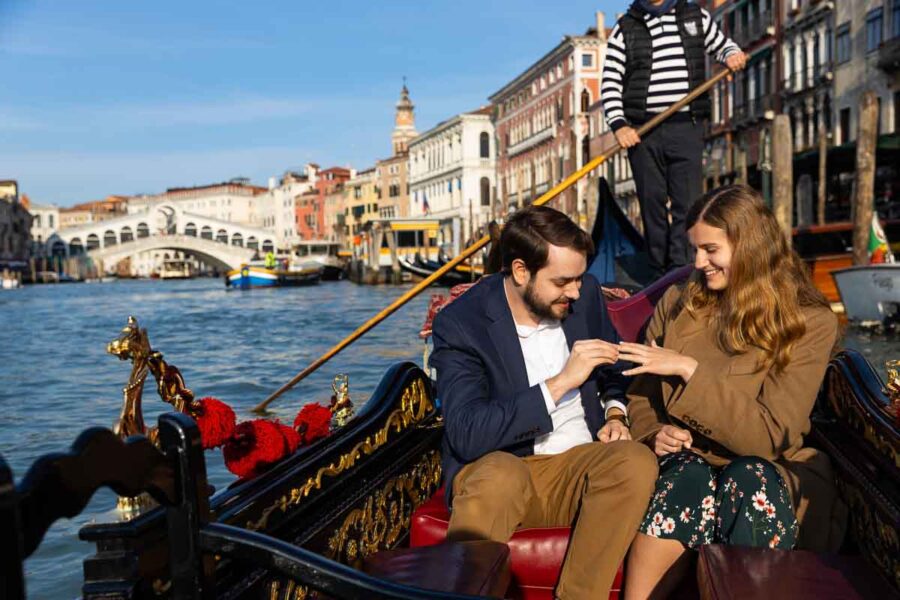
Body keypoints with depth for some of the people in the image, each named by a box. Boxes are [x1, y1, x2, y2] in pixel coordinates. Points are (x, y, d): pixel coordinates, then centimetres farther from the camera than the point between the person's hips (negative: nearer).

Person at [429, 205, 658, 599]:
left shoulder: (585, 294, 3)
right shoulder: (460, 323, -12)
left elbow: (614, 370, 22)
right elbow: (466, 437, -23)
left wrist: (615, 413, -1)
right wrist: (560, 382, -26)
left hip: (581, 465, 4)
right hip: (499, 468, -4)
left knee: (637, 460, -28)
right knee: (502, 475, -38)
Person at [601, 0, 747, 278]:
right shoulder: (625, 29, 7)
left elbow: (722, 45, 27)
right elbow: (610, 83, 2)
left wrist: (733, 55, 2)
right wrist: (619, 125, -12)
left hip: (686, 128, 0)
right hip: (641, 131, 0)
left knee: (688, 203, -7)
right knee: (652, 203, 4)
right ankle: (659, 273, 12)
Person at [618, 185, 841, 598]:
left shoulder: (811, 323, -7)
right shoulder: (677, 304, 4)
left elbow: (770, 436, -15)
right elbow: (641, 394, 13)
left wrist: (690, 370, -20)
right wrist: (654, 435, -10)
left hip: (765, 470, -1)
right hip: (685, 461, 2)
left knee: (747, 480, -36)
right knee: (689, 479, -33)